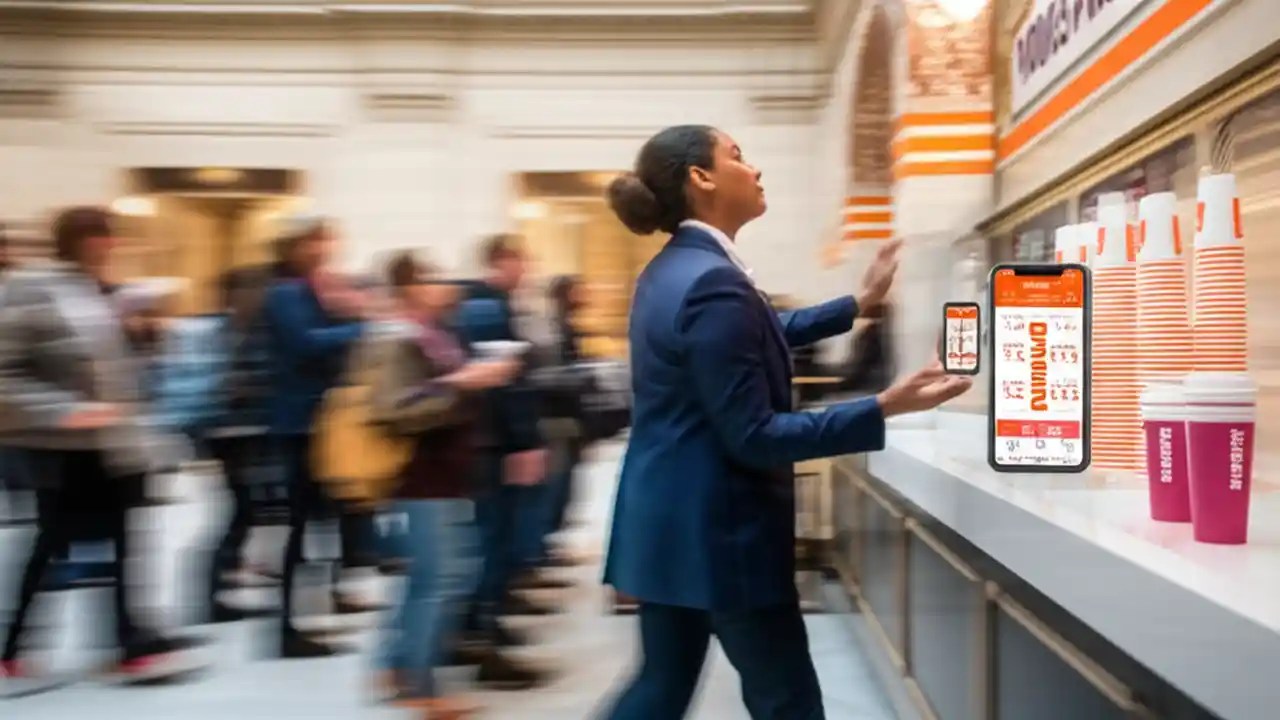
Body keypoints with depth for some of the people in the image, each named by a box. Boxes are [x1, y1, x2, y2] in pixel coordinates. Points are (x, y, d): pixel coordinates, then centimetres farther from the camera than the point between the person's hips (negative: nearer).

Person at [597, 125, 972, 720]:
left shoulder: (671, 270, 9)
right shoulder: (713, 282, -22)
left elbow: (757, 338, 26)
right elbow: (752, 437, -23)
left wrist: (860, 304, 27)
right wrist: (885, 408, -26)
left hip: (669, 522, 10)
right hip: (717, 530, -10)